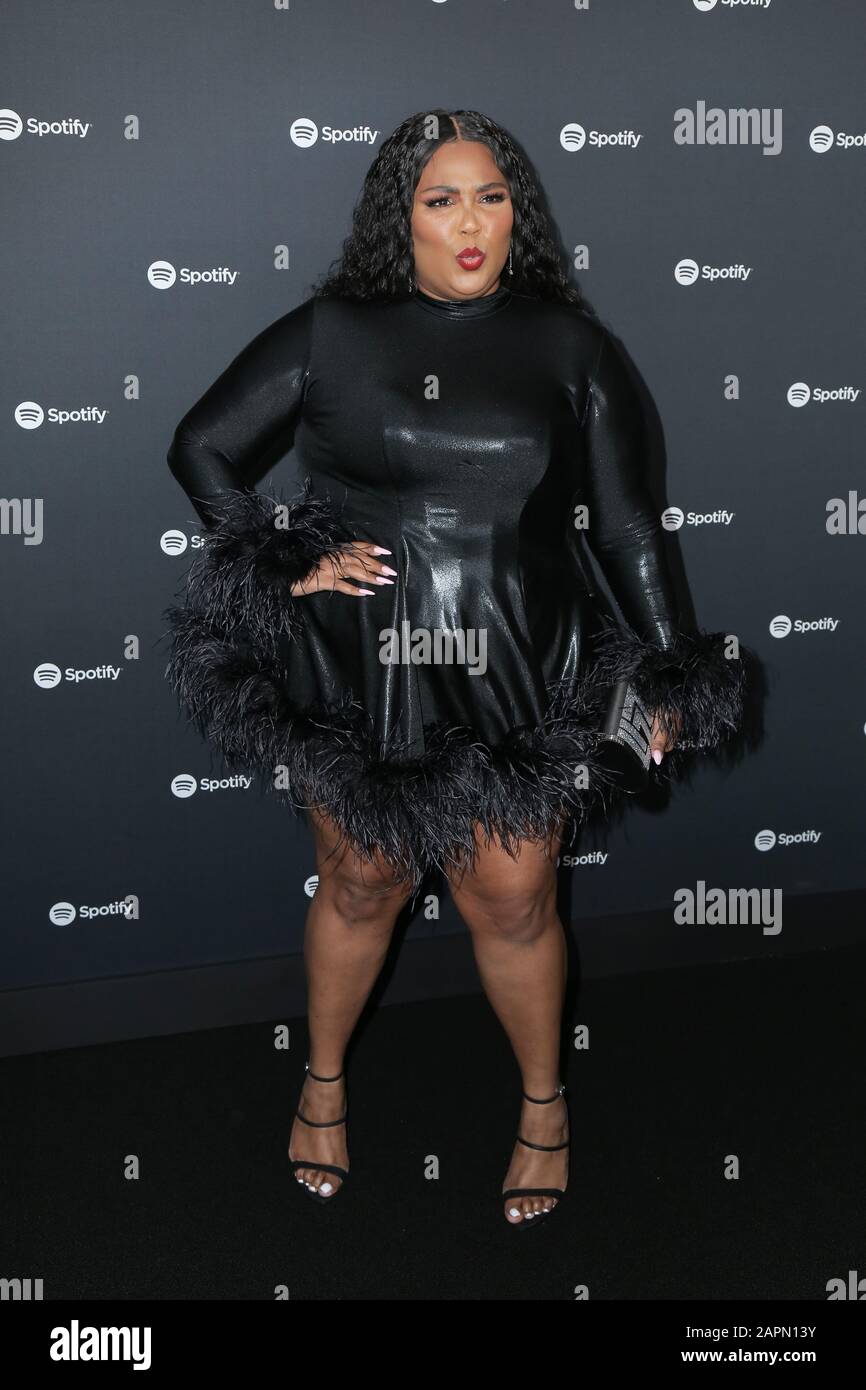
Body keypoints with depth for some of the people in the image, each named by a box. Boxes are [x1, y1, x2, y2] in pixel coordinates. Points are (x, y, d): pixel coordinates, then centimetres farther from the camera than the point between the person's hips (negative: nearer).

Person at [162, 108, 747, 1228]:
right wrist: (289, 563, -5)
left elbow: (625, 523, 5)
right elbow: (200, 448, 5)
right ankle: (324, 1084, 41)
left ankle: (544, 1105, 34)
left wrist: (668, 673, 5)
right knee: (360, 886, 15)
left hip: (520, 682, 0)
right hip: (360, 676, 0)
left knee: (514, 901, 8)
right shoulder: (328, 333, 0)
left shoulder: (567, 344, 3)